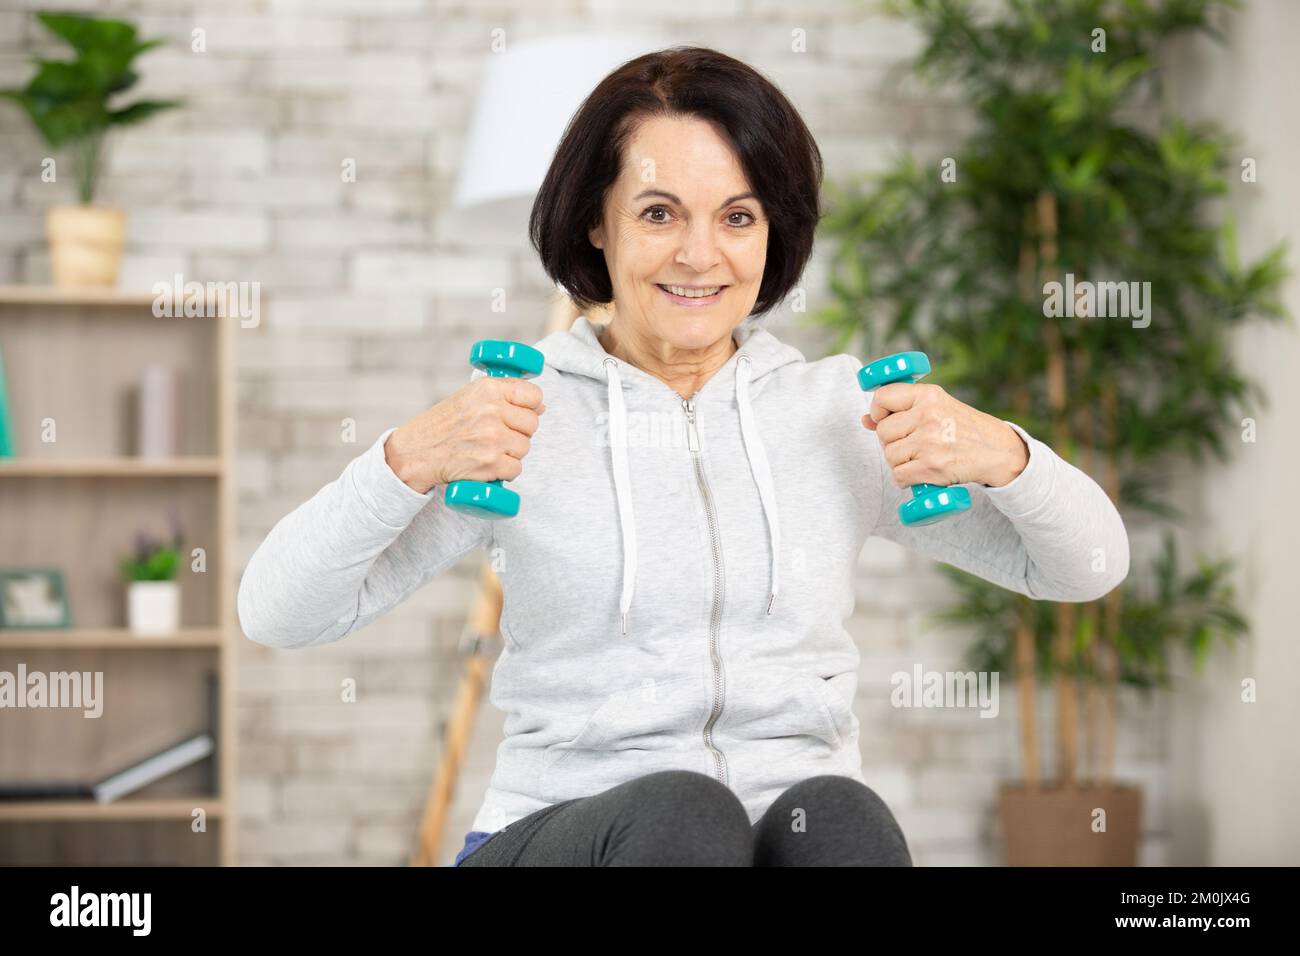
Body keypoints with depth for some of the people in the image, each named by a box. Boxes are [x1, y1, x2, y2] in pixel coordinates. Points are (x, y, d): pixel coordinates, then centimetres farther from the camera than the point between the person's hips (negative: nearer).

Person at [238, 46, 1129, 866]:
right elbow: (279, 614, 0)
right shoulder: (518, 418, 6)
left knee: (837, 815, -33)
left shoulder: (839, 409, 12)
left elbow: (1090, 568, 12)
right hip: (561, 832, -1)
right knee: (679, 812, -35)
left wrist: (998, 453, -9)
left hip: (808, 832, 2)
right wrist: (410, 459, -17)